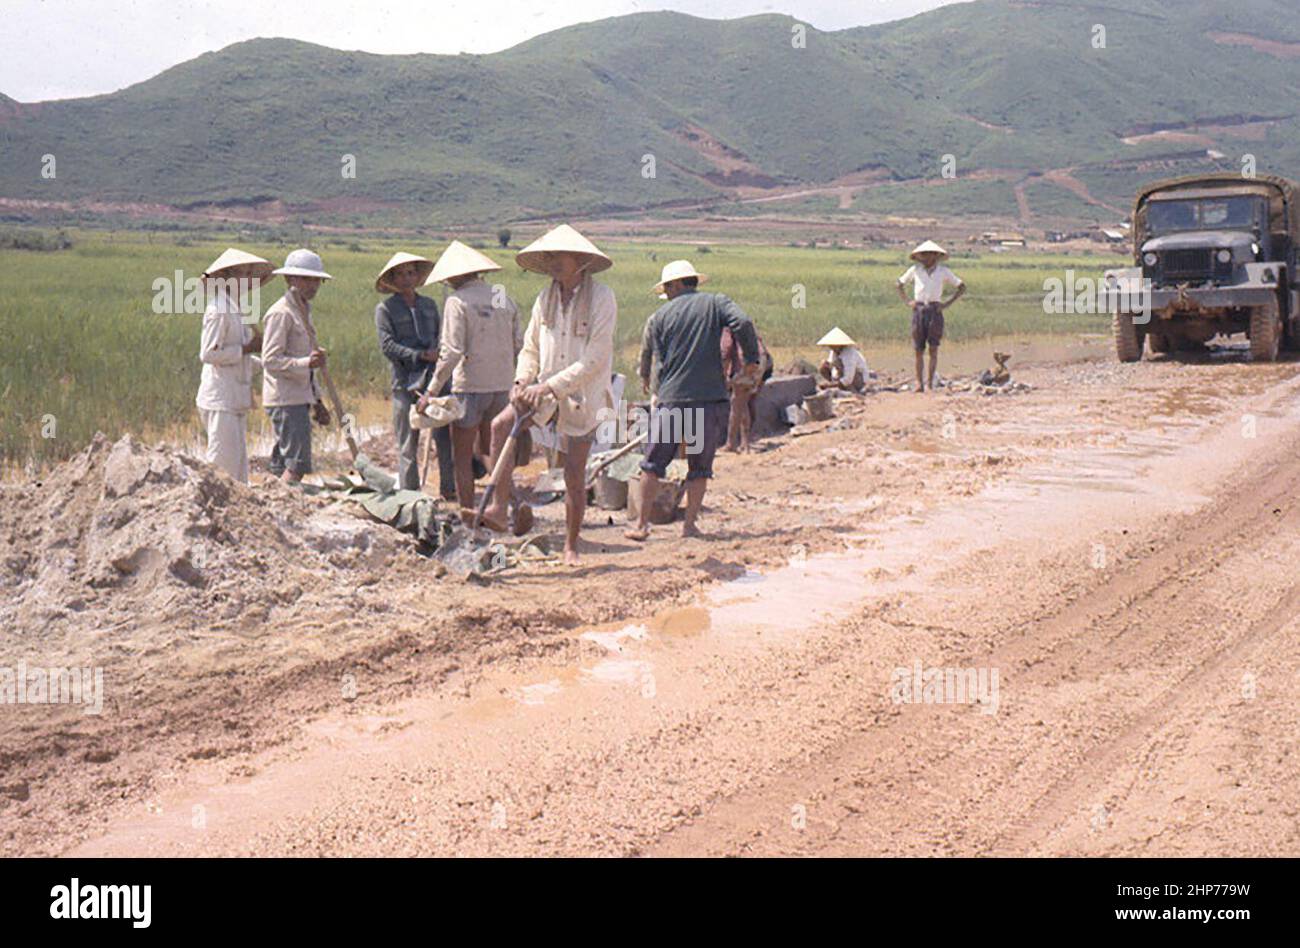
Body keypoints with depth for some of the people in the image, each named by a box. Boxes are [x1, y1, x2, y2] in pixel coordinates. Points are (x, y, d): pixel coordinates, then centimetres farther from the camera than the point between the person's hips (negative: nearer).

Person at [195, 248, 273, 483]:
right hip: (220, 401, -10)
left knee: (239, 461, 12)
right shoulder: (218, 310, -14)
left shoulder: (236, 309, 16)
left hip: (236, 399, 10)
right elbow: (208, 353, -20)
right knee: (223, 460, -8)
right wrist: (246, 348, -16)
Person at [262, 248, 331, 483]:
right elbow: (270, 360, -18)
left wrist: (317, 401, 22)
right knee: (297, 464, -15)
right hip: (285, 400, -9)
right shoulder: (281, 313, -11)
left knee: (282, 466, 9)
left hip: (299, 398, 9)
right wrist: (307, 362, -29)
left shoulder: (303, 310, 19)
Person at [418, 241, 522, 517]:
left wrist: (432, 390, -12)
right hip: (502, 385, 6)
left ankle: (467, 512, 7)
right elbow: (519, 344, 10)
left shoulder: (458, 301, -10)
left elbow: (452, 352, -16)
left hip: (470, 385, -6)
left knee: (462, 456, 6)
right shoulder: (505, 299, 8)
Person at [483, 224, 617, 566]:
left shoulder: (601, 298, -13)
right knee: (501, 425, -20)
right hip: (546, 390, 5)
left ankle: (571, 546, 19)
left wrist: (551, 386, -23)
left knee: (575, 477, 2)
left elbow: (594, 360, -18)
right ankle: (500, 507, -14)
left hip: (583, 396, -4)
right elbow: (530, 349, 11)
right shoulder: (545, 298, 4)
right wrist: (522, 381, -9)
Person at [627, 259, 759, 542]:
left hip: (671, 399, 0)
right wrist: (752, 360, -1)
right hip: (711, 399, 0)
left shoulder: (660, 316, 6)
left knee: (653, 464, 9)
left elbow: (649, 354, 12)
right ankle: (690, 524, 9)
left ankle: (642, 524, 10)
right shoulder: (715, 303, 4)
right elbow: (743, 324, -12)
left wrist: (645, 376, 33)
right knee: (700, 466, 11)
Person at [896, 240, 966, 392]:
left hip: (935, 310, -1)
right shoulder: (915, 270, 7)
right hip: (918, 310, 1)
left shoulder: (943, 271, 5)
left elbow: (962, 287, 11)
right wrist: (907, 301, 7)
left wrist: (948, 303, 0)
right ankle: (919, 383, 7)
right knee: (918, 349, 0)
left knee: (933, 348, -8)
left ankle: (931, 383, -3)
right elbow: (900, 284, 20)